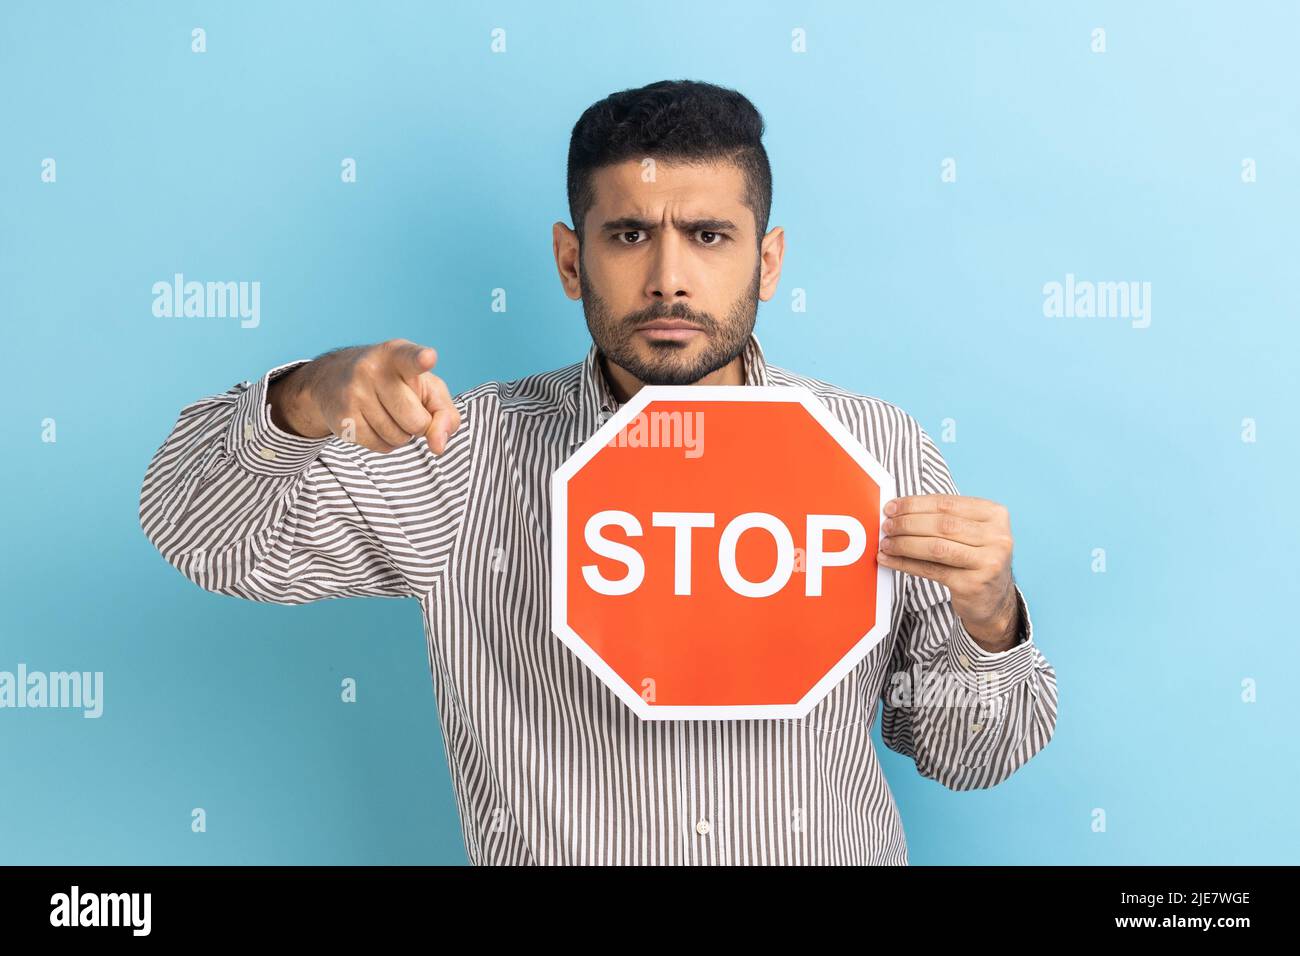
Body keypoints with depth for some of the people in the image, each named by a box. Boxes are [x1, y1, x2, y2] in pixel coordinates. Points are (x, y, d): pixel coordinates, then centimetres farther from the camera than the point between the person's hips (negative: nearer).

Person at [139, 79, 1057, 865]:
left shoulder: (878, 446, -3)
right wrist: (307, 400, -22)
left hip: (834, 847, 1)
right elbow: (202, 532, -4)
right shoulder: (472, 455, -4)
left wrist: (987, 618, -18)